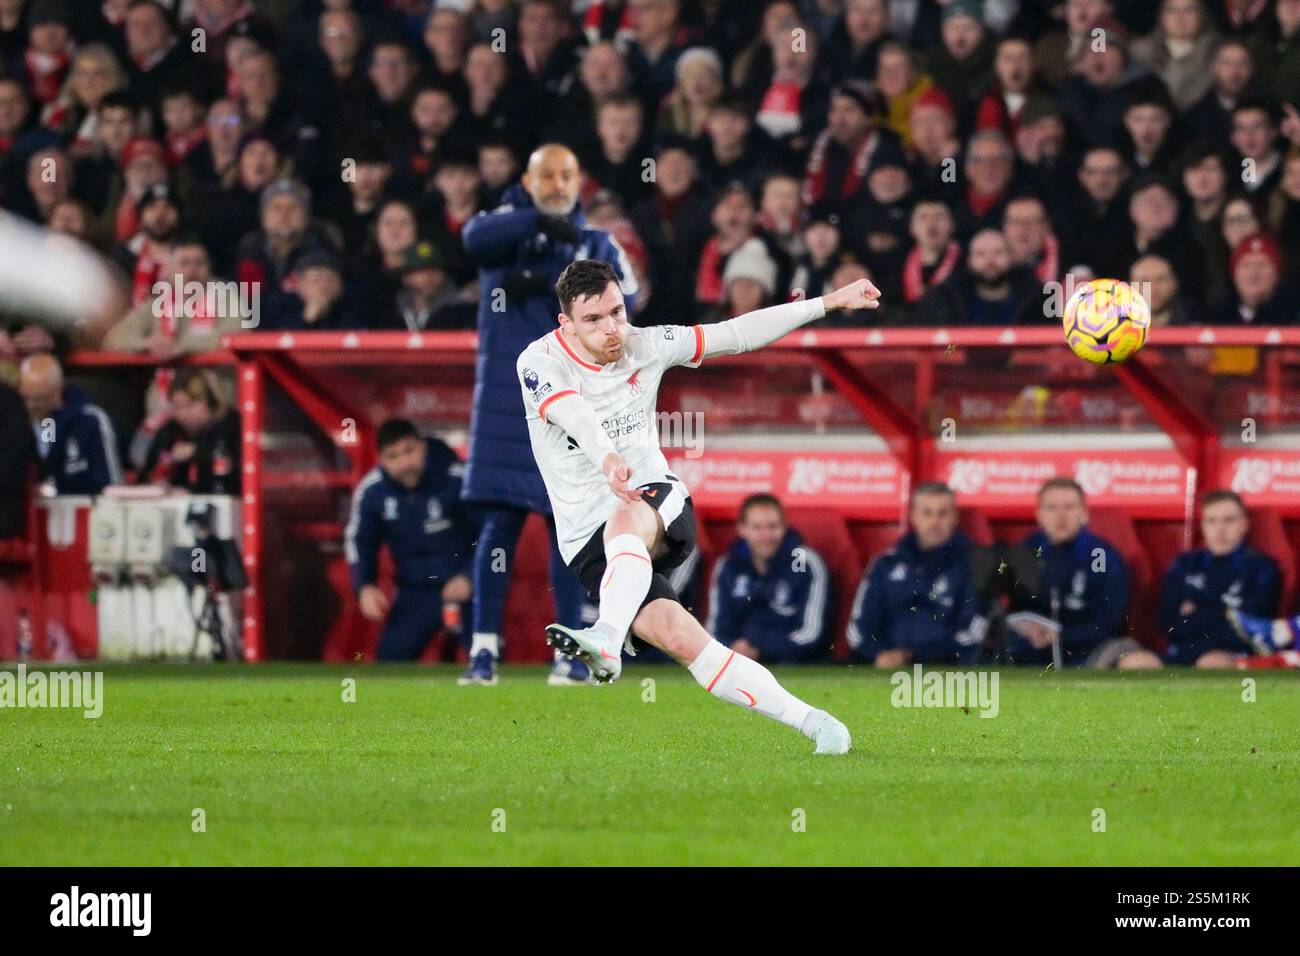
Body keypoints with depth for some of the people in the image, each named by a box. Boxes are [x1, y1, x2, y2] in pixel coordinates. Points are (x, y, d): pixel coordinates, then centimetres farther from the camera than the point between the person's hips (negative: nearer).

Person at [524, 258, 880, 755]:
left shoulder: (644, 346, 3)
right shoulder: (540, 363, -8)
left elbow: (737, 335, 12)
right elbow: (576, 415, -29)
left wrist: (829, 302, 10)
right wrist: (608, 459, -50)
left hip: (659, 502, 2)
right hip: (589, 541, -2)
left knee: (625, 520, -38)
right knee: (679, 638, -21)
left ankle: (607, 643, -59)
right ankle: (809, 720, -17)